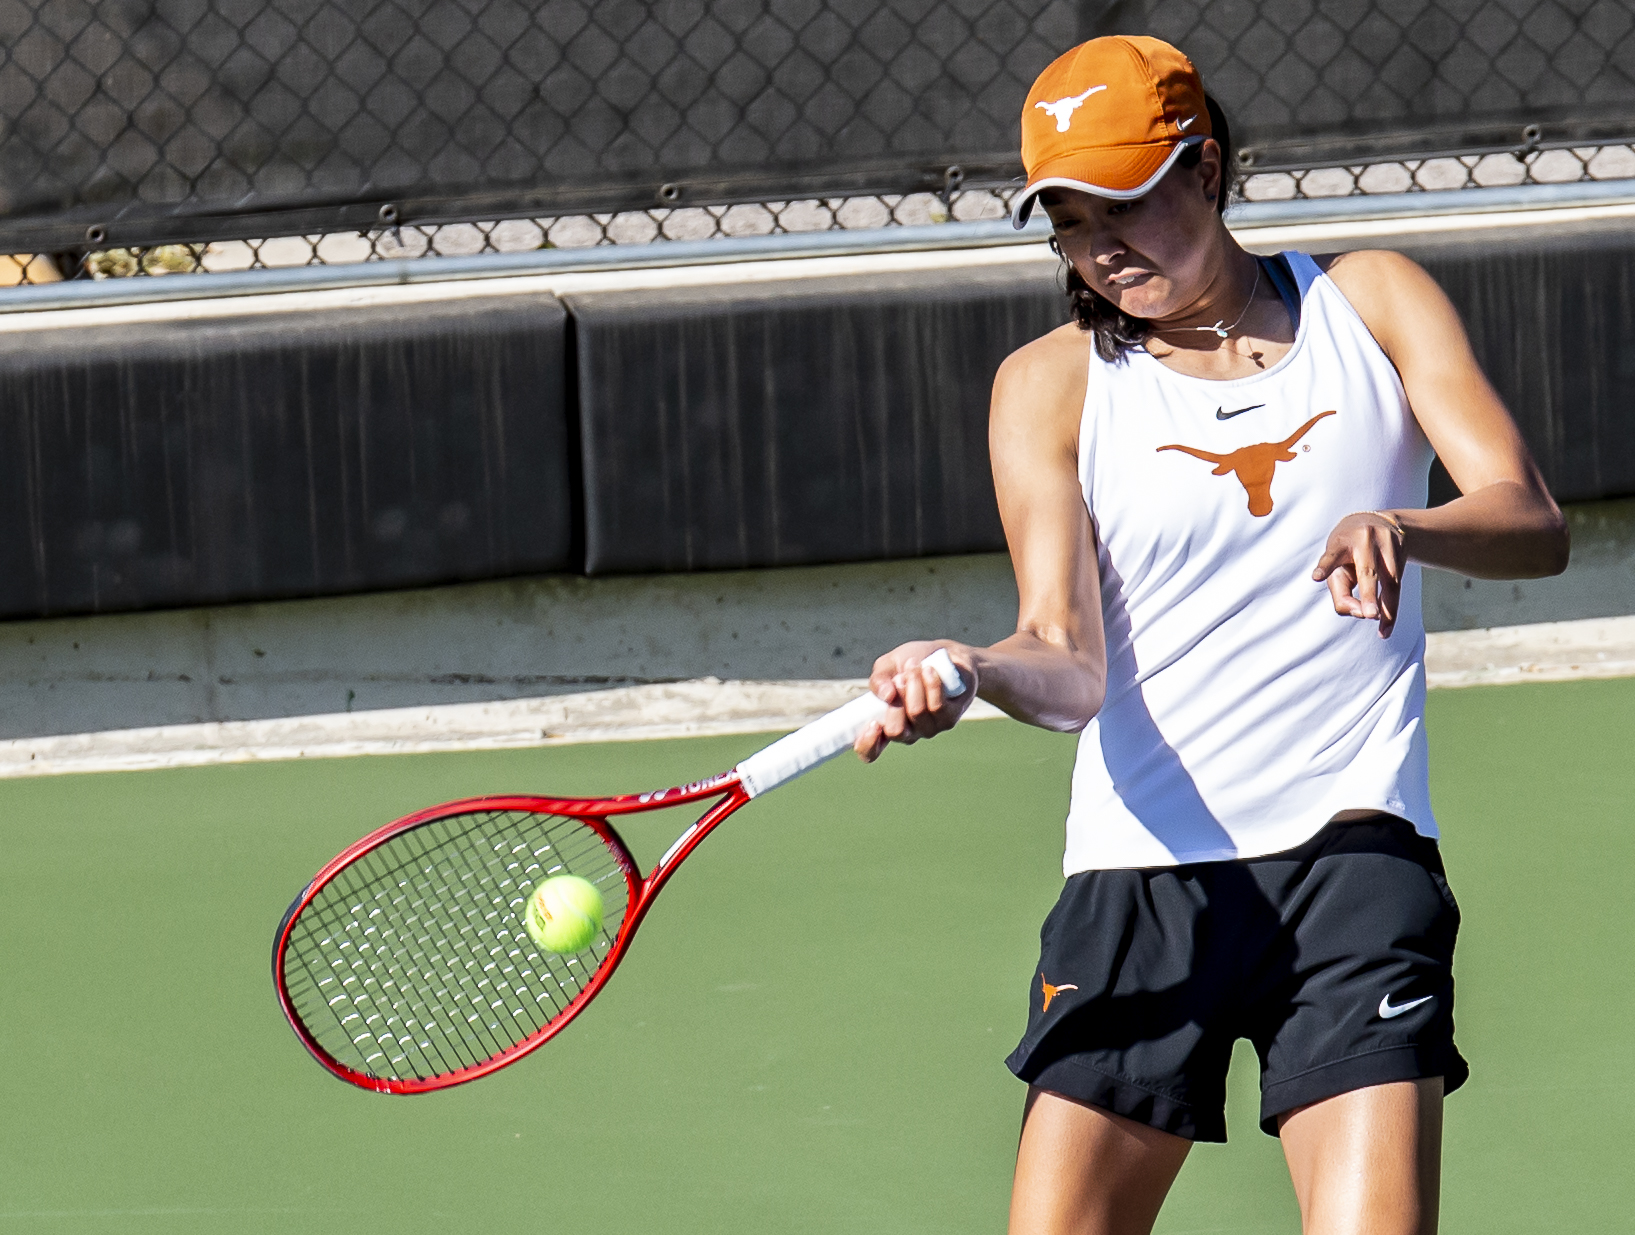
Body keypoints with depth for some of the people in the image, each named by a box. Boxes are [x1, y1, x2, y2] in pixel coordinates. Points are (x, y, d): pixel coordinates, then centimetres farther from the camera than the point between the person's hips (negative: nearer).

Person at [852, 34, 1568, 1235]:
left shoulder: (1371, 303, 8)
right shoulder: (1051, 384, 7)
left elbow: (1532, 523, -2)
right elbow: (1073, 667, -5)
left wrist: (1403, 530, -25)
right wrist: (971, 673, -29)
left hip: (1352, 854, -1)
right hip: (1139, 872, 1)